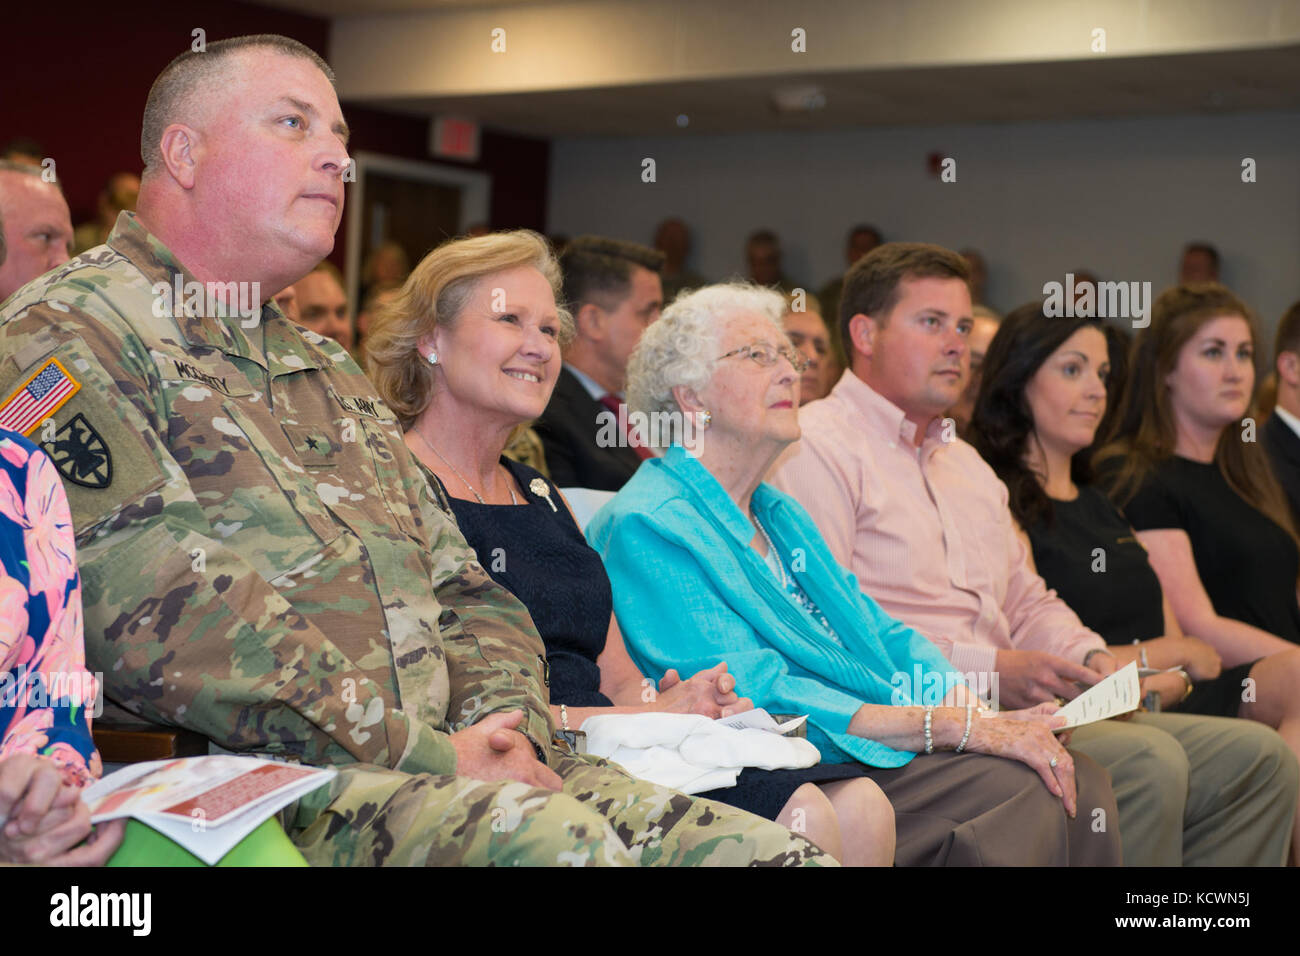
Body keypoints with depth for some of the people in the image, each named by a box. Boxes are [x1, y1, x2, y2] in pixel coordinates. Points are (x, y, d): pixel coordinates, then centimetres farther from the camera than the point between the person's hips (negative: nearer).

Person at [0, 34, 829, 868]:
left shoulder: (333, 377, 27)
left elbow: (466, 595, 23)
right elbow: (160, 614, -15)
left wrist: (502, 723, 0)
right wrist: (423, 755, -15)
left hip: (449, 768, 8)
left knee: (769, 851, -12)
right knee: (554, 844, -36)